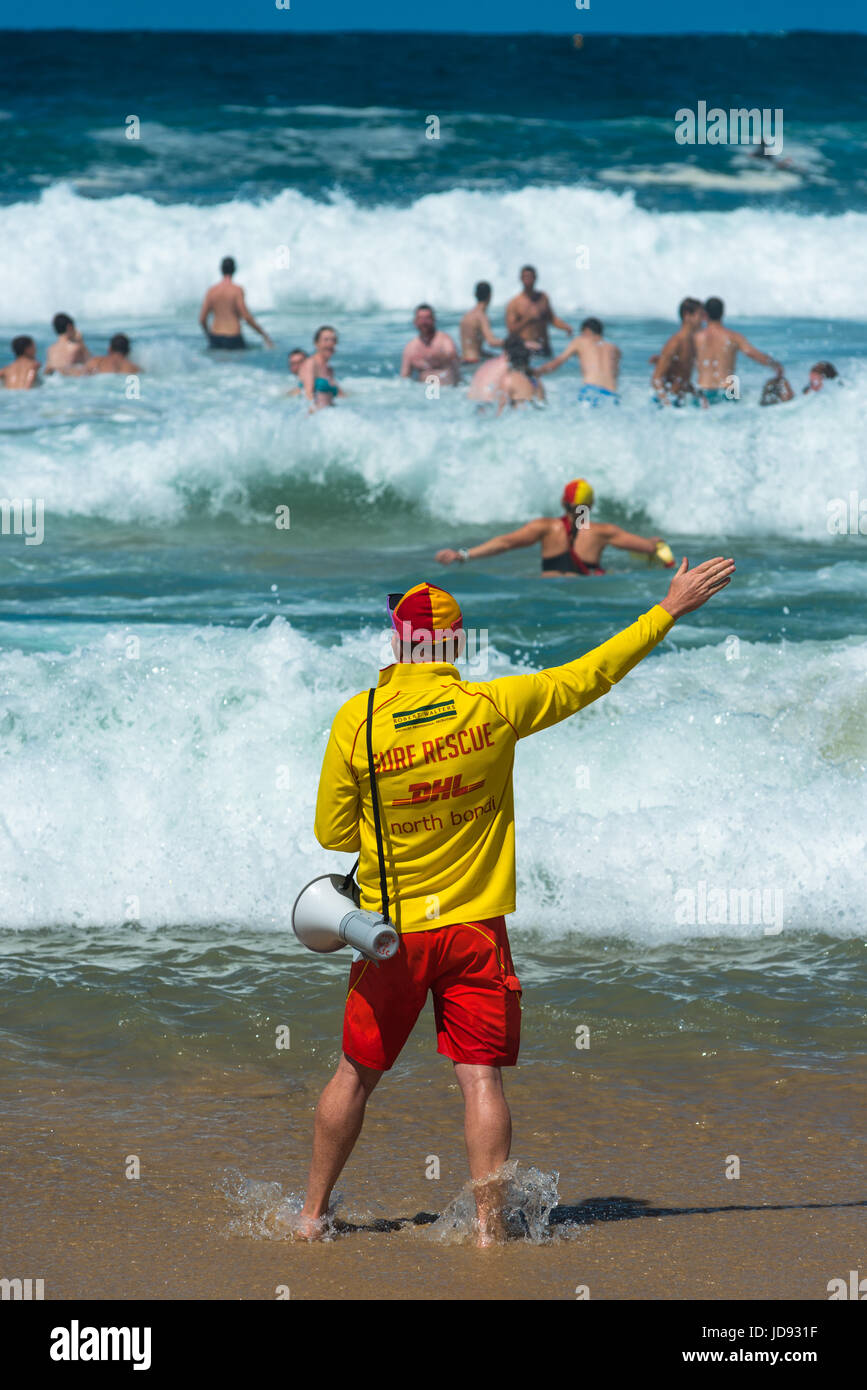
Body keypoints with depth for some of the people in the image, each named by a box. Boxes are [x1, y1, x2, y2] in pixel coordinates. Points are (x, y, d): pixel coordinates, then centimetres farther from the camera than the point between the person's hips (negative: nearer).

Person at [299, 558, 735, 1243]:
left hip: (392, 930, 1)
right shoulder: (494, 708, -9)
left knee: (357, 1075, 13)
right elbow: (590, 675, 1)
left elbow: (333, 833, -2)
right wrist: (670, 608, 9)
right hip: (476, 928, -1)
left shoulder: (357, 720, -10)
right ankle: (489, 1226, -3)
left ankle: (313, 1213, 22)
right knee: (481, 1078, 1)